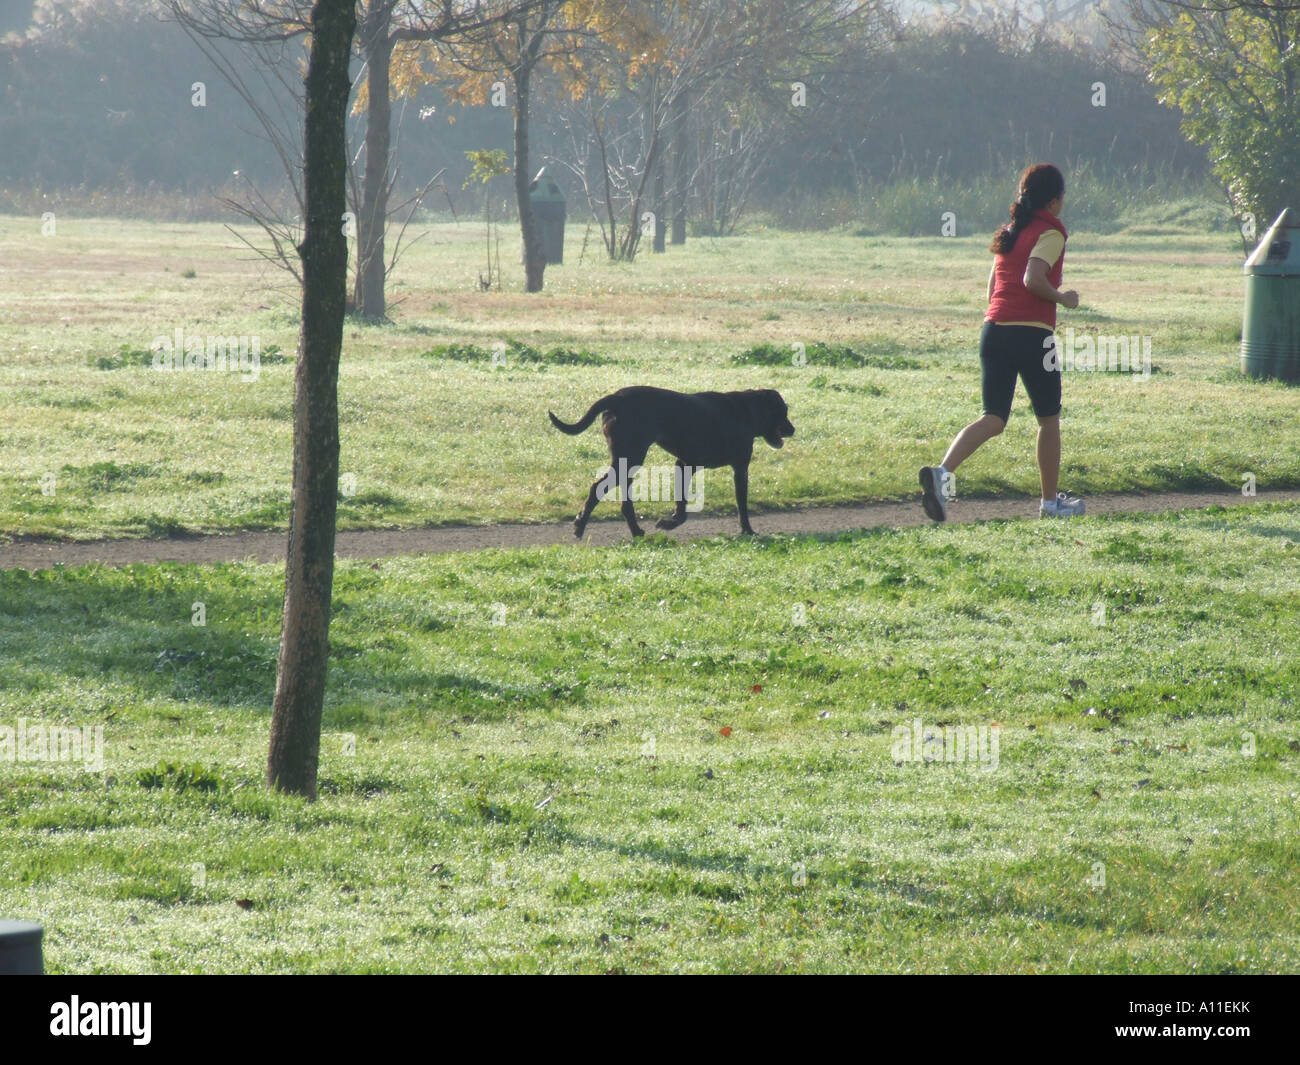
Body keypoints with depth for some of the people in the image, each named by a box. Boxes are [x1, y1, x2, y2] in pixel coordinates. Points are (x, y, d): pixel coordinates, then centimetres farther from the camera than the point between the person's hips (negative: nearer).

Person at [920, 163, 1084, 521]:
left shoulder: (1008, 233, 16)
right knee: (1049, 420, 12)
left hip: (994, 329, 6)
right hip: (1032, 334, -6)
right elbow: (1033, 279, -22)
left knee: (993, 419, 2)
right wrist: (1062, 298, -6)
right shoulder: (1050, 233, -6)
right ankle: (1050, 501, 21)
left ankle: (943, 472, -22)